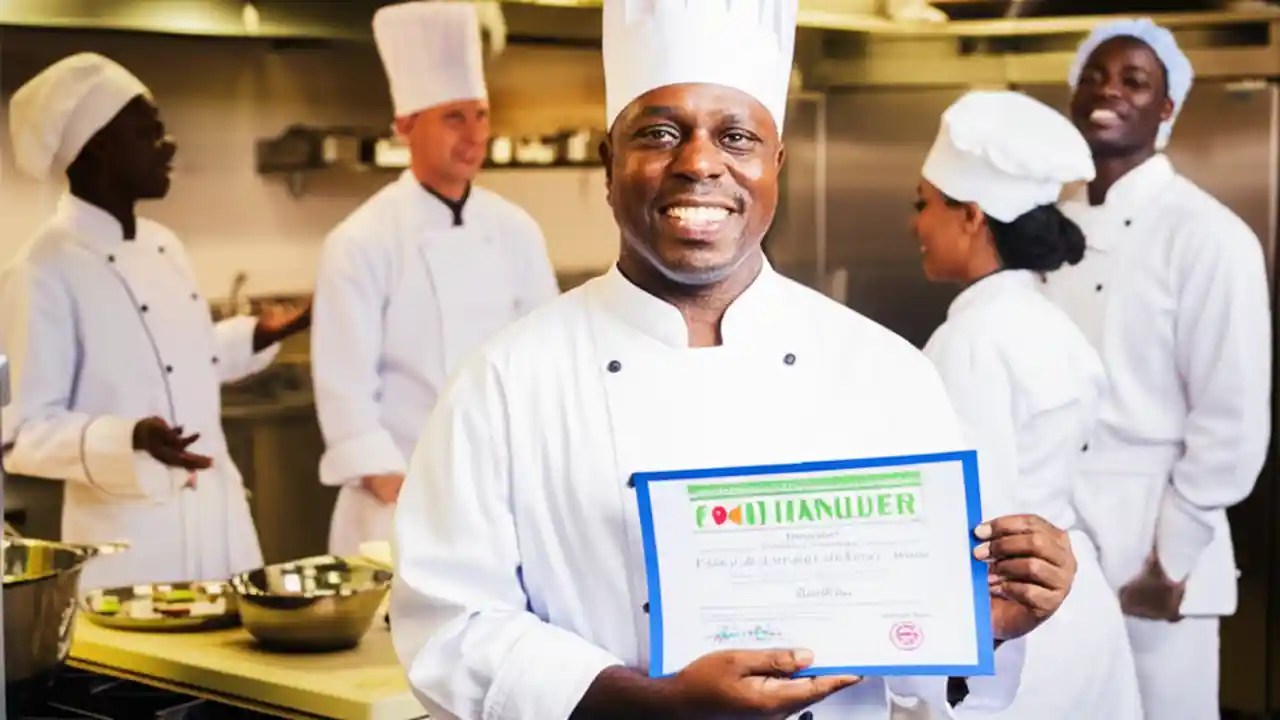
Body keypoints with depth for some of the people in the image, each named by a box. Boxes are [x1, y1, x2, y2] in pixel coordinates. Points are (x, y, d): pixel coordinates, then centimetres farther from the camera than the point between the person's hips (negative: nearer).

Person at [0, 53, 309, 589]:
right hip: (132, 535, -7)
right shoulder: (45, 270, -15)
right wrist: (130, 440, -30)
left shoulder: (163, 245, 10)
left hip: (220, 516, 8)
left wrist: (265, 334, 15)